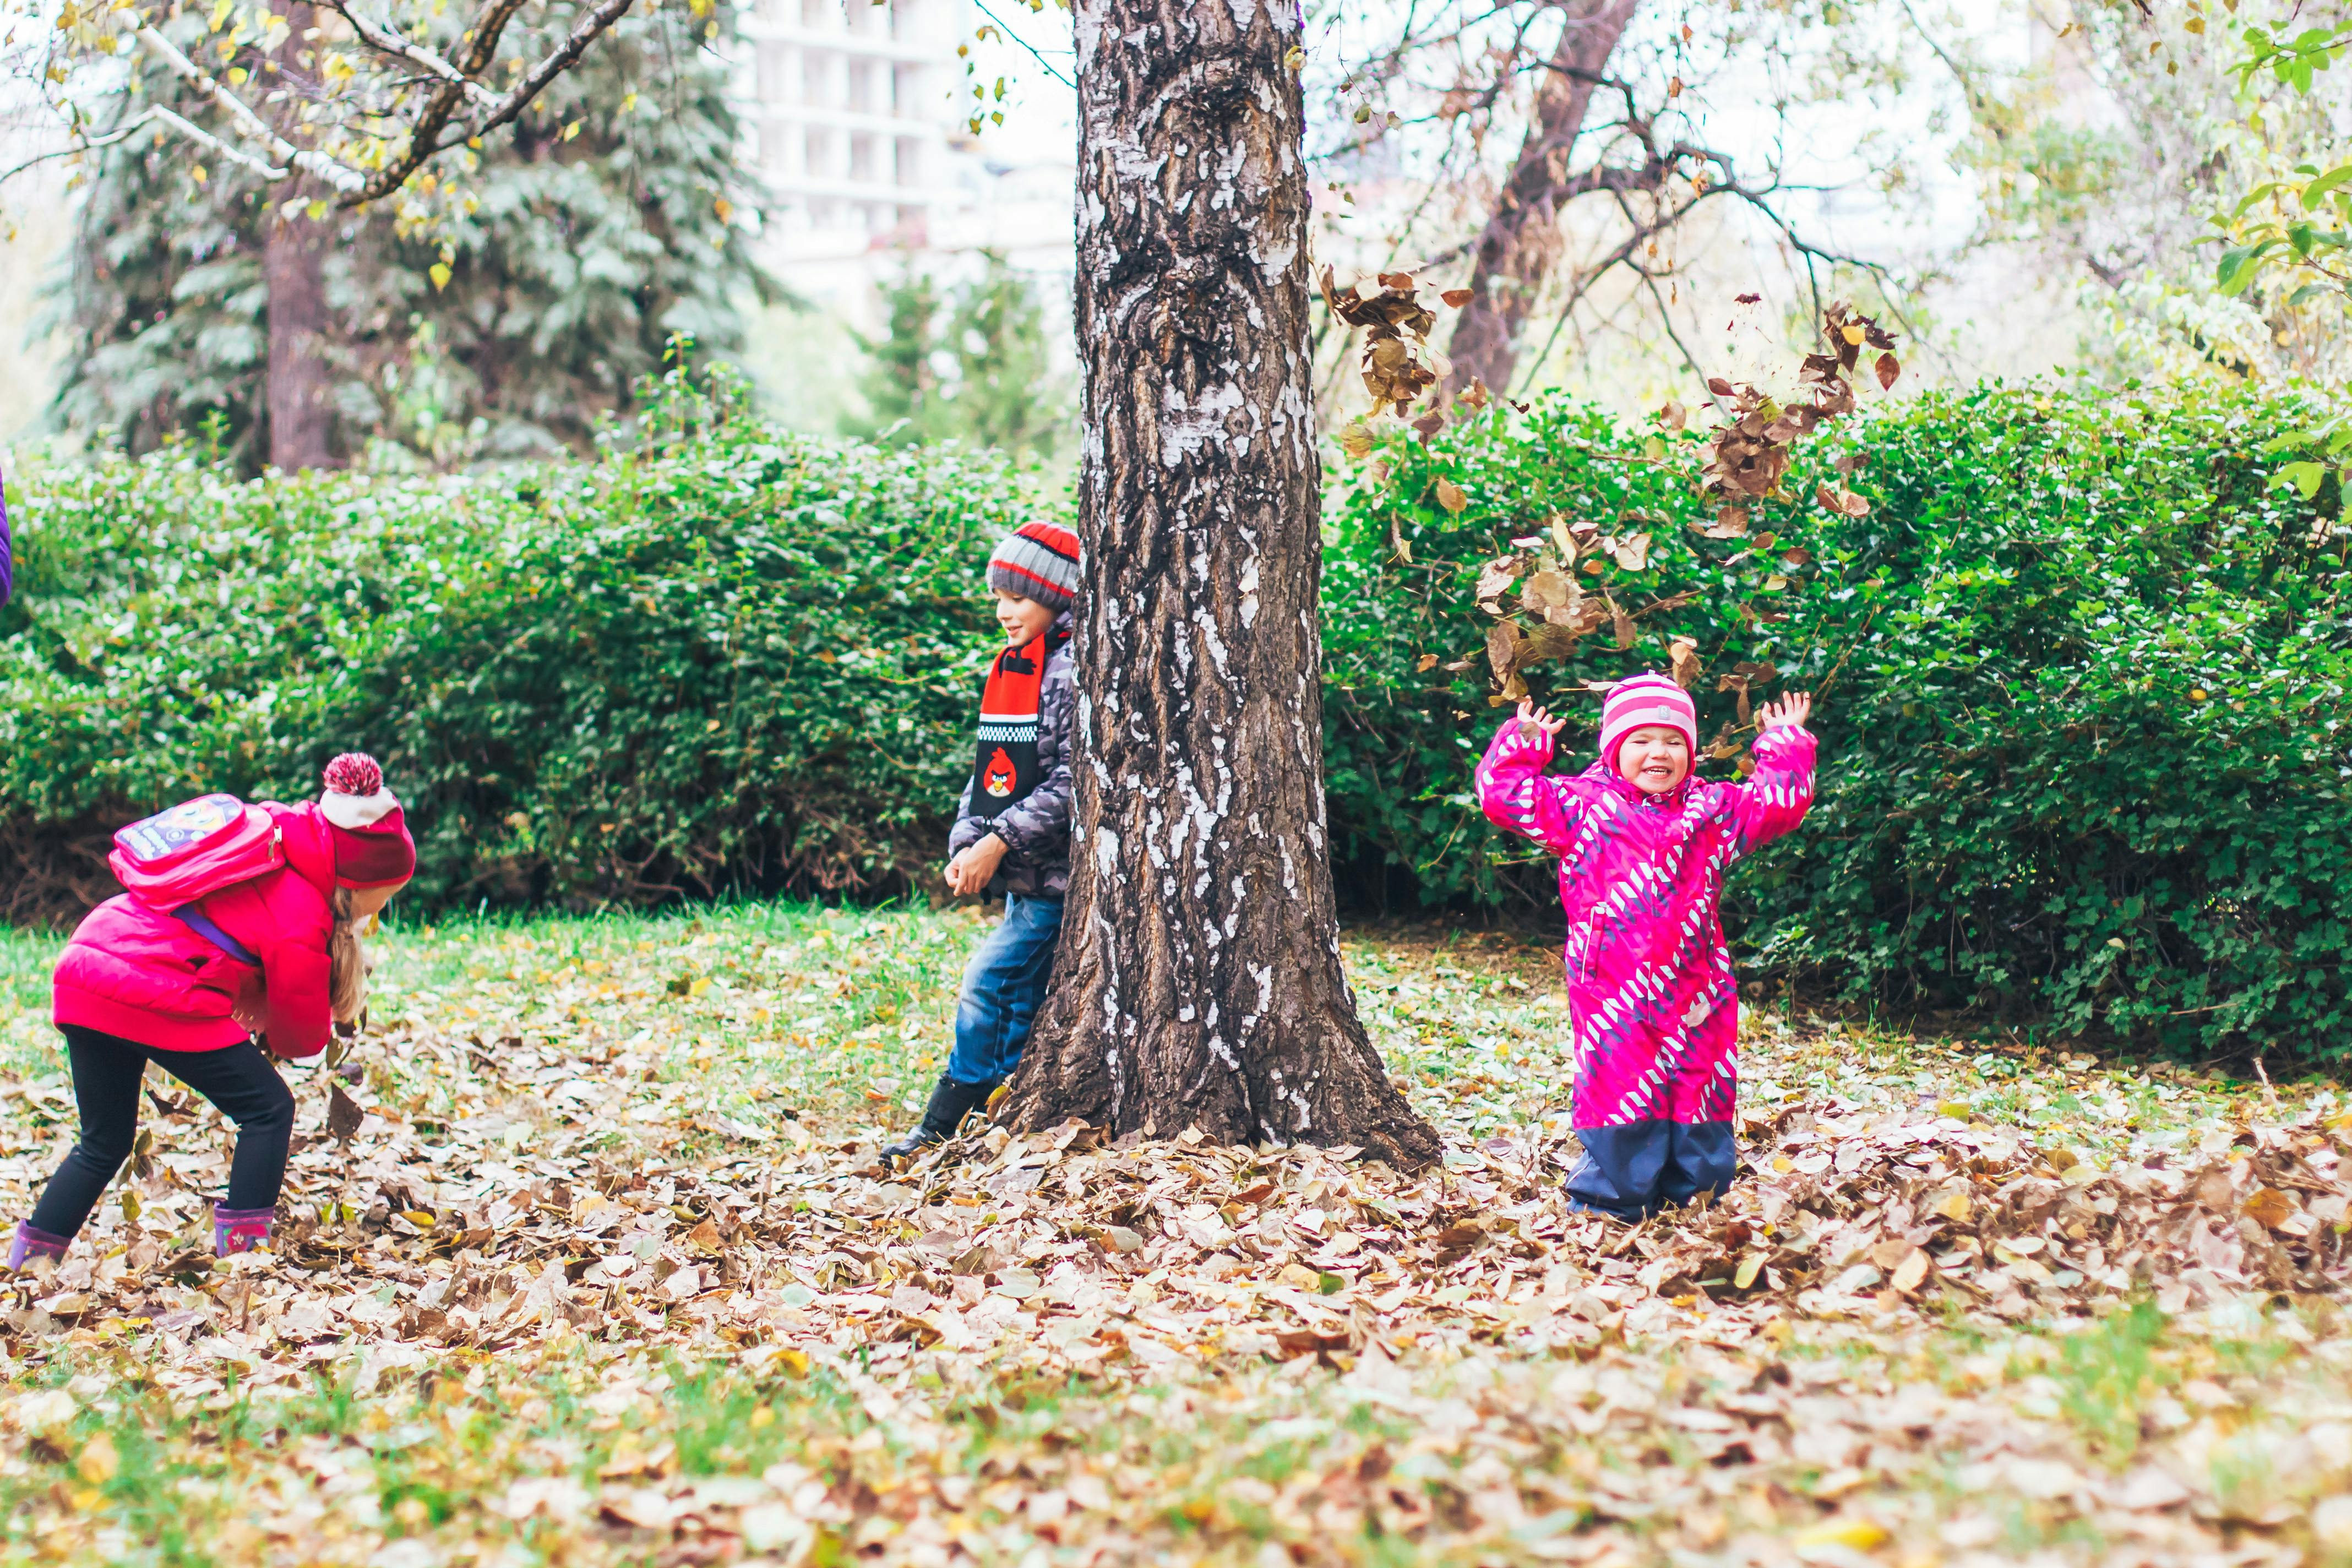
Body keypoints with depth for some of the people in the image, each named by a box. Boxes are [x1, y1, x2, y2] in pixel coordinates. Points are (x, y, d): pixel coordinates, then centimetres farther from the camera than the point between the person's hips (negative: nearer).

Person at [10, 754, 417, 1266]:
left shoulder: (271, 837, 13)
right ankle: (243, 1255, 1)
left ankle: (29, 1261, 21)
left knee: (104, 1143, 22)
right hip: (156, 997, -9)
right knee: (268, 1109, 4)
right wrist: (269, 1039, 28)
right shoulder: (299, 921, -10)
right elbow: (302, 1034, 4)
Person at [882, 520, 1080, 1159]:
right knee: (1022, 1004, 11)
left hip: (1053, 874, -9)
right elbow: (987, 772, 16)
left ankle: (942, 1131, -7)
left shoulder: (1073, 673, -12)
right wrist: (965, 847, 1)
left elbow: (1074, 782, -19)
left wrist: (1001, 842, -19)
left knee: (987, 989, -11)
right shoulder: (1011, 671, 15)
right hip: (1024, 877, 9)